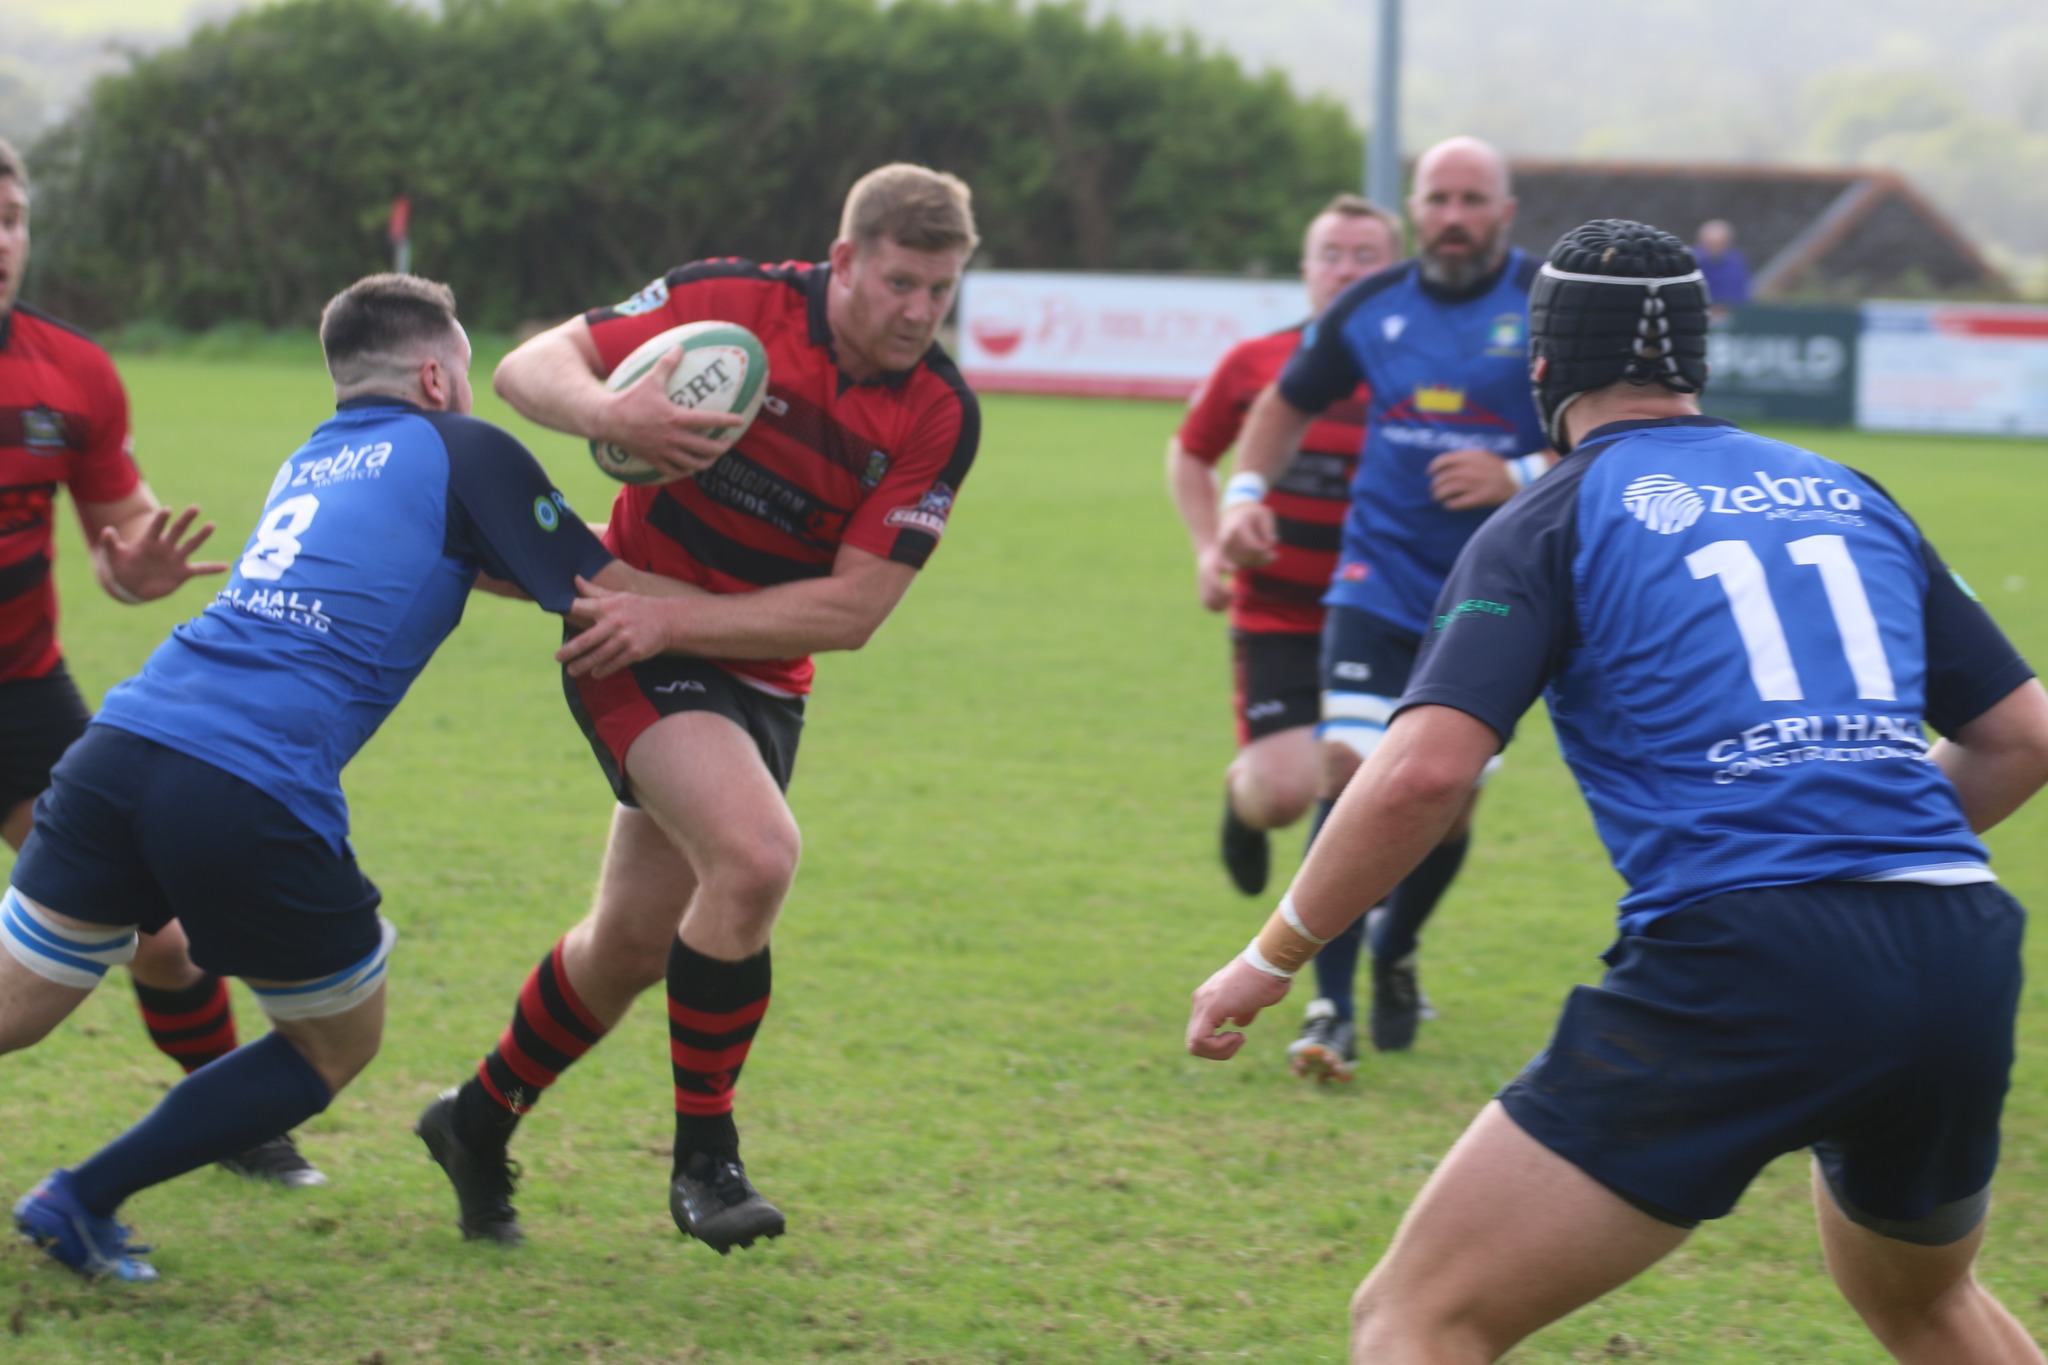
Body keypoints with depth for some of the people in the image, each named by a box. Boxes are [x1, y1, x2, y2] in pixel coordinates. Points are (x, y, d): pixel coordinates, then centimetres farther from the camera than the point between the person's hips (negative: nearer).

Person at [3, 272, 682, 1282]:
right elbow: (616, 601, 7)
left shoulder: (311, 463, 29)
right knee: (336, 1047, 18)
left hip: (118, 746, 6)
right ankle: (84, 1202, 11)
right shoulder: (462, 452, 8)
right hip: (255, 807, -6)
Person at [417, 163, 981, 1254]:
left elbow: (850, 611, -13)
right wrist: (609, 411, -34)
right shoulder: (731, 304, -17)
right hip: (633, 644, -5)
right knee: (755, 854, -28)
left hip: (760, 672, 5)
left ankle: (479, 1122, 38)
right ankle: (704, 1158, -14)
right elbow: (530, 366, -12)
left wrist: (673, 620, -21)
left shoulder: (941, 417, -10)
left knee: (633, 945, 13)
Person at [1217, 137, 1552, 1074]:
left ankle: (1395, 955, 36)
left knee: (1449, 796, 7)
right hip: (1381, 580, 1)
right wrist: (1246, 491, 3)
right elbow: (1288, 402, 19)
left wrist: (1521, 475, -22)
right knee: (1352, 769, -16)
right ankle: (1331, 1006, -14)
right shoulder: (1372, 308, 3)